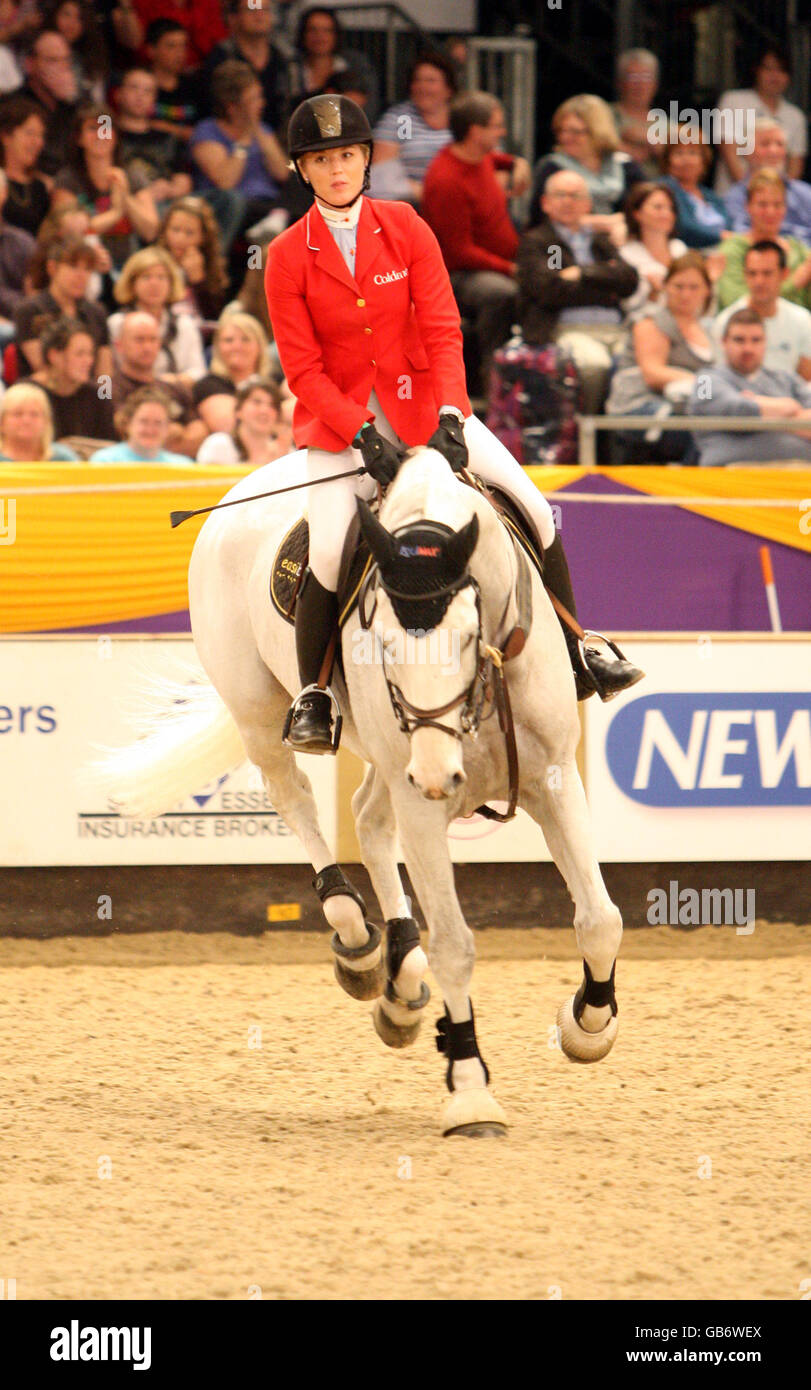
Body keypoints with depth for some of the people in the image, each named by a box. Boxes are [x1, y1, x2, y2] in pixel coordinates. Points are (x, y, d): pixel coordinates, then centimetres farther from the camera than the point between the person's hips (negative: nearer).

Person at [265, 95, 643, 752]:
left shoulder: (405, 228, -2)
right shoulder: (288, 257, -7)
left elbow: (443, 332, -5)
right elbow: (304, 370, -8)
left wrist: (450, 417, -19)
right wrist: (362, 436, -21)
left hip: (422, 406, 3)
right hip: (339, 420, -2)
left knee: (534, 510, -7)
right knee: (328, 551, -24)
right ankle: (312, 697, -6)